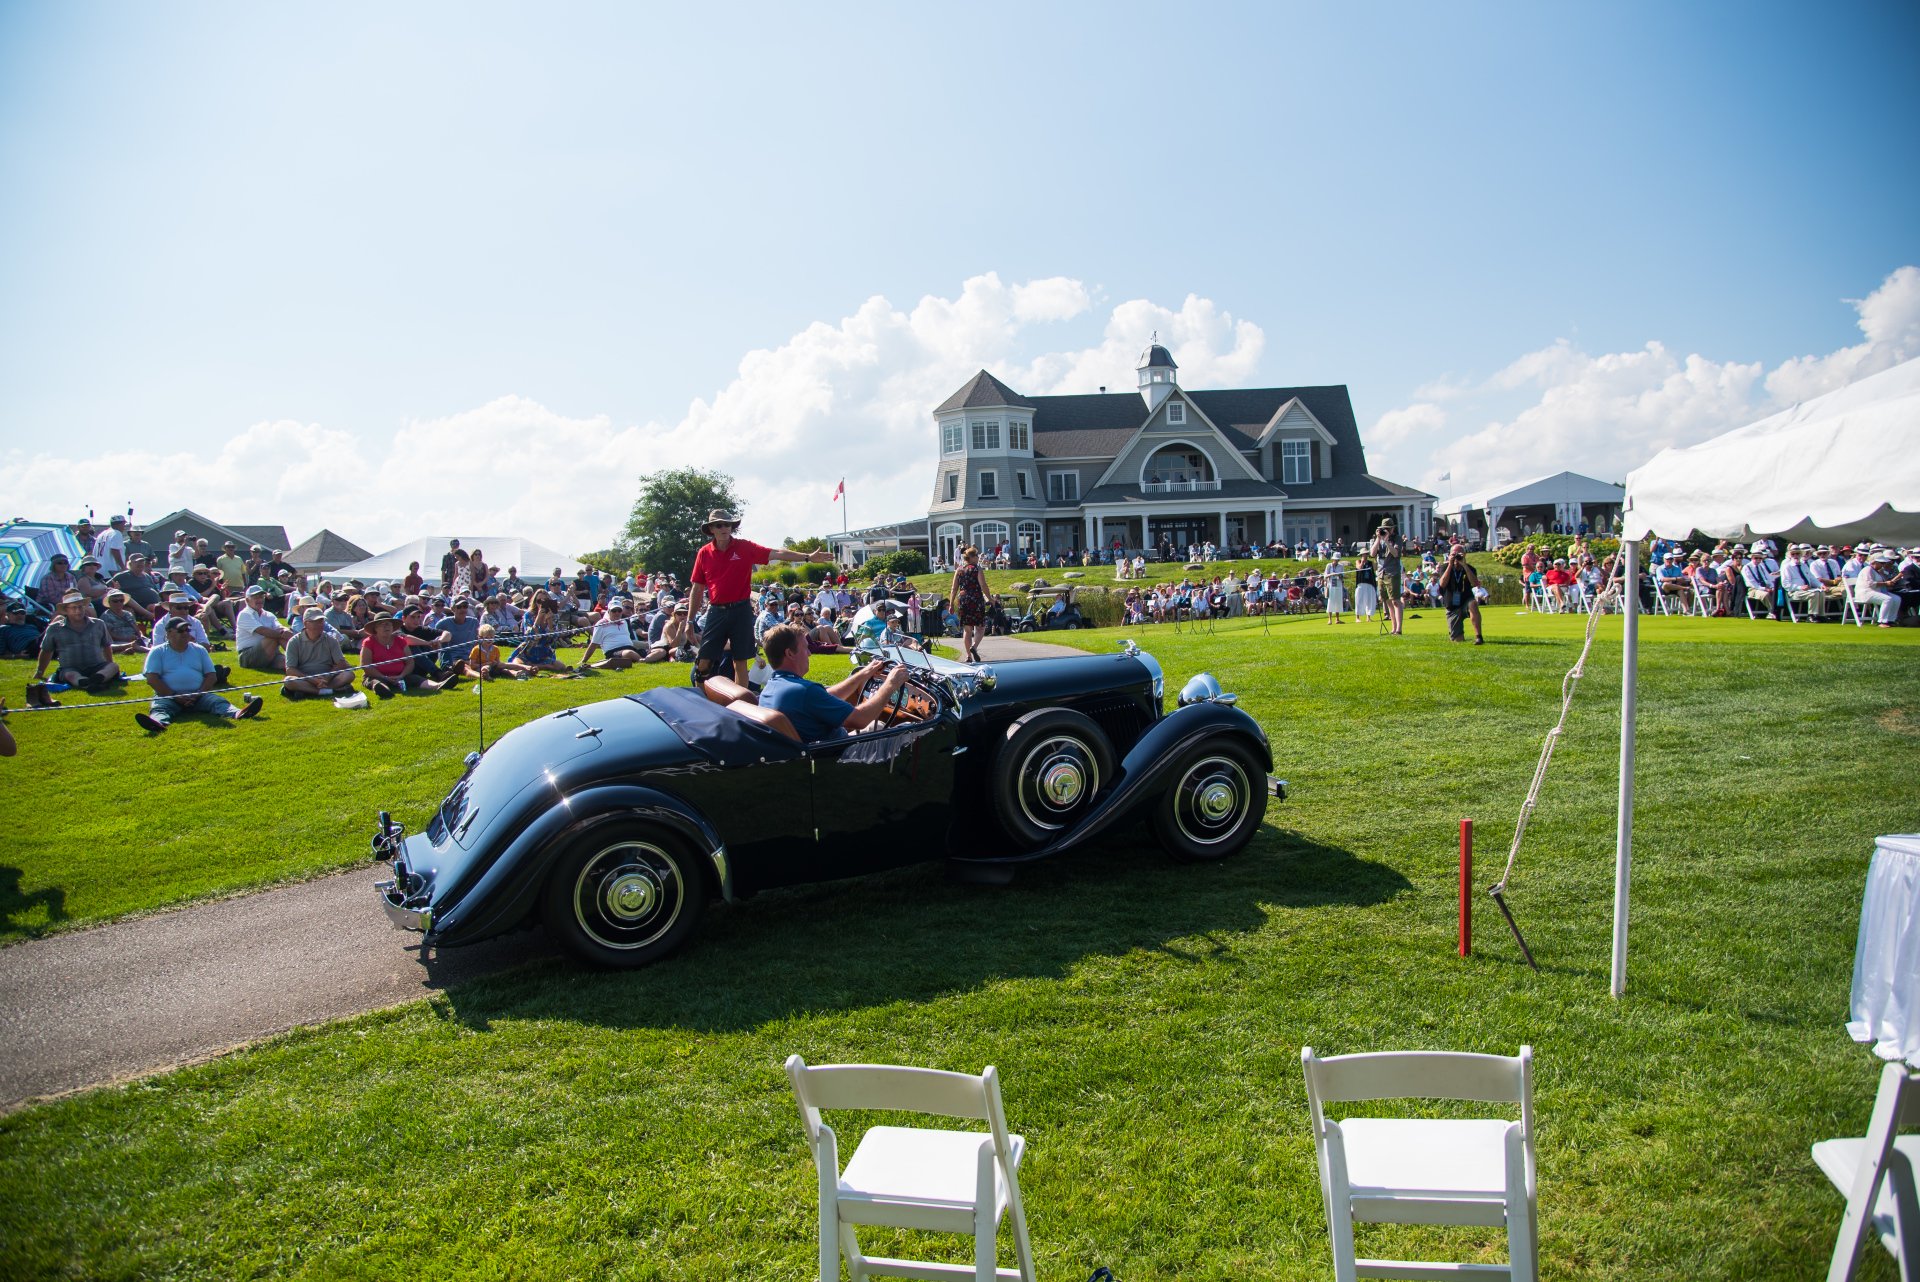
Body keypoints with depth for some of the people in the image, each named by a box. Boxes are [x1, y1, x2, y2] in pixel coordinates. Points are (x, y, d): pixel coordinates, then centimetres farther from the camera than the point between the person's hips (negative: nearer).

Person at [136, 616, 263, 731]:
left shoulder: (199, 650, 19)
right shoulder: (158, 652, 10)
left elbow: (212, 676, 11)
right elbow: (152, 679, -1)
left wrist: (198, 694, -7)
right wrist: (175, 697, -12)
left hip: (198, 696, 2)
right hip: (167, 696, -2)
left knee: (218, 702, -26)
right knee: (159, 707, -34)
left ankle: (237, 714, -56)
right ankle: (157, 722, -69)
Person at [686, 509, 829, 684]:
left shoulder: (745, 548, -1)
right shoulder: (704, 554, 2)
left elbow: (776, 553, -7)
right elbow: (697, 589, 7)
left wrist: (807, 557, -17)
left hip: (741, 611, -1)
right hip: (716, 611, 1)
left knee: (740, 662, 5)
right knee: (704, 662, 0)